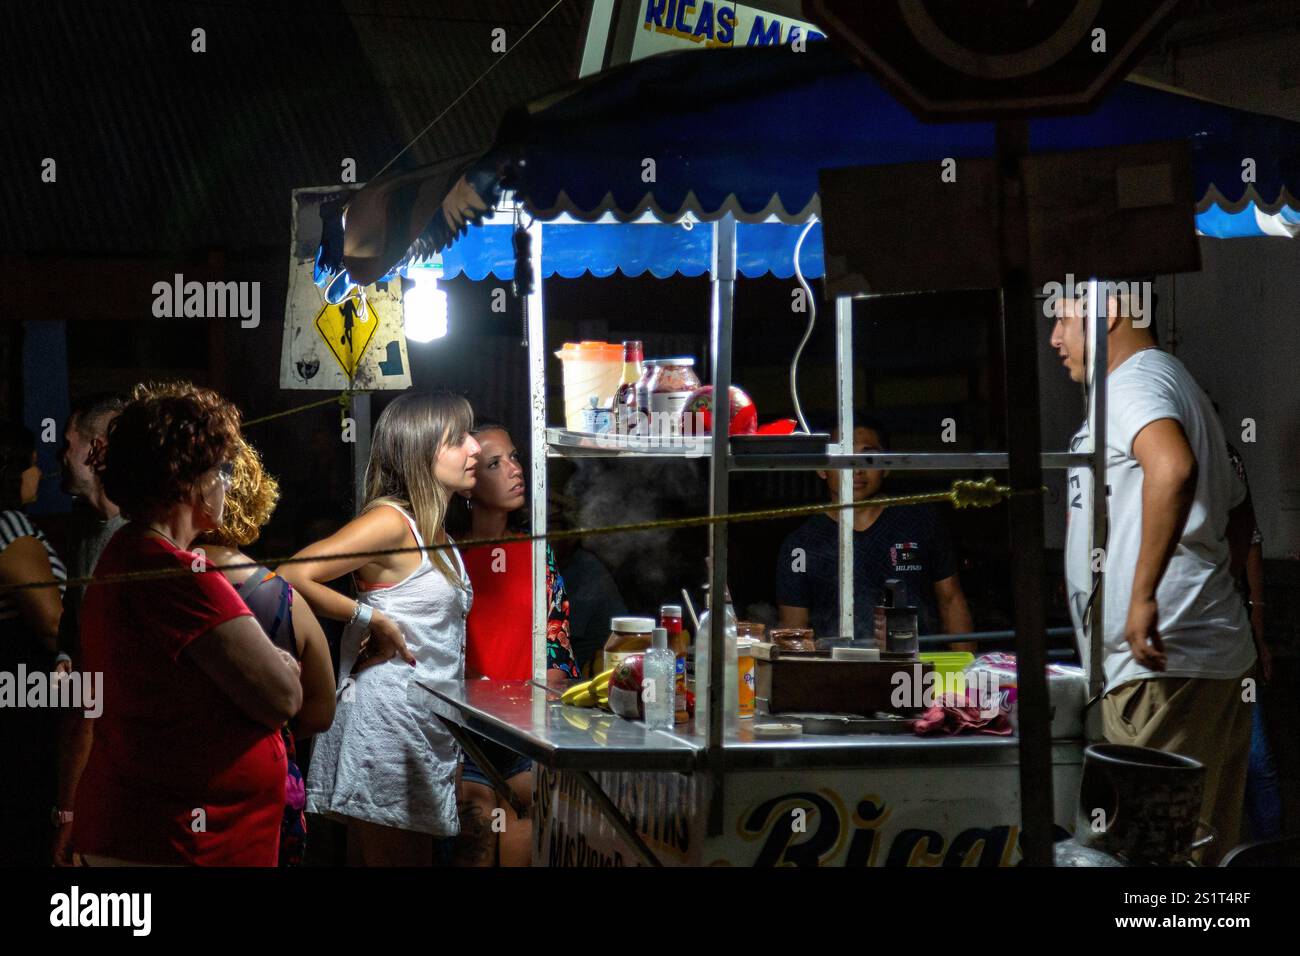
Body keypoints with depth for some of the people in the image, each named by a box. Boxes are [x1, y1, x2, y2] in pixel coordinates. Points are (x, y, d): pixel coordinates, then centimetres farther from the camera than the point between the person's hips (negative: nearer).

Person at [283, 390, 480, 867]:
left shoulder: (436, 534, 16)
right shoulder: (390, 520, -12)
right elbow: (292, 577, -23)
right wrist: (373, 620, -17)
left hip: (425, 733, 9)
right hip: (387, 720, -9)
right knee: (397, 858, -6)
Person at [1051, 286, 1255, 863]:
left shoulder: (1134, 382, -9)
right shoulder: (1181, 386, 25)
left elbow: (1173, 467, -31)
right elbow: (1236, 513, 33)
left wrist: (1144, 595, -30)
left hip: (1161, 665, -10)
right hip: (1219, 653, 10)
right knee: (1205, 846, 10)